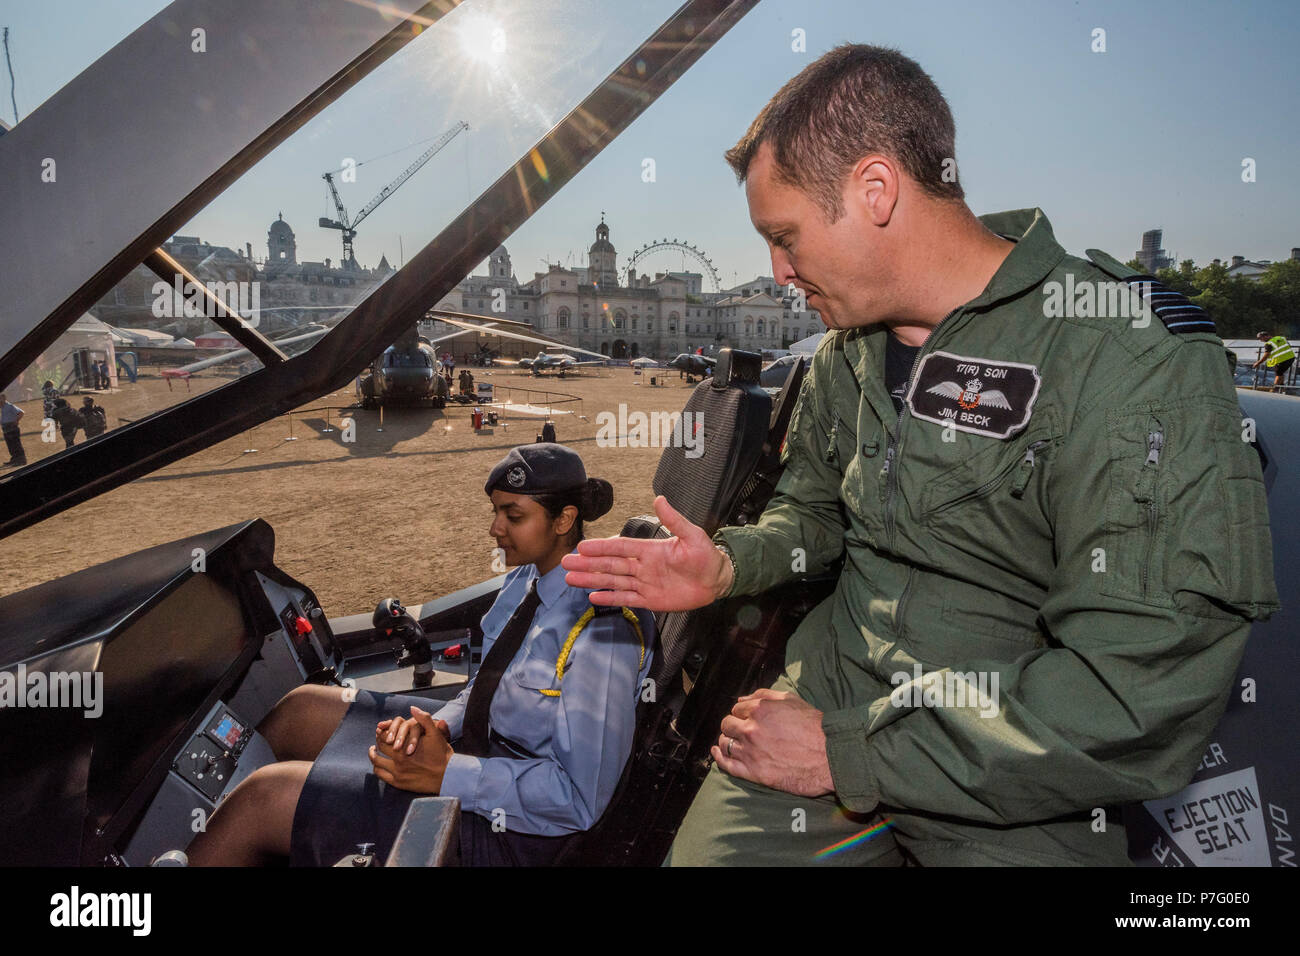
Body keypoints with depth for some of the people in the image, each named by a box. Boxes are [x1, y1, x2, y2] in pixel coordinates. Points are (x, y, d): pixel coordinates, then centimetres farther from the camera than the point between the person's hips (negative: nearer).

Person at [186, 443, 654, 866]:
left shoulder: (601, 632, -27)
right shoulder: (528, 577, 1)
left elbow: (582, 798, -26)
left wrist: (448, 773, -25)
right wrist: (441, 725, -9)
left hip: (508, 831, -9)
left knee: (264, 797, -13)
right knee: (302, 708, 10)